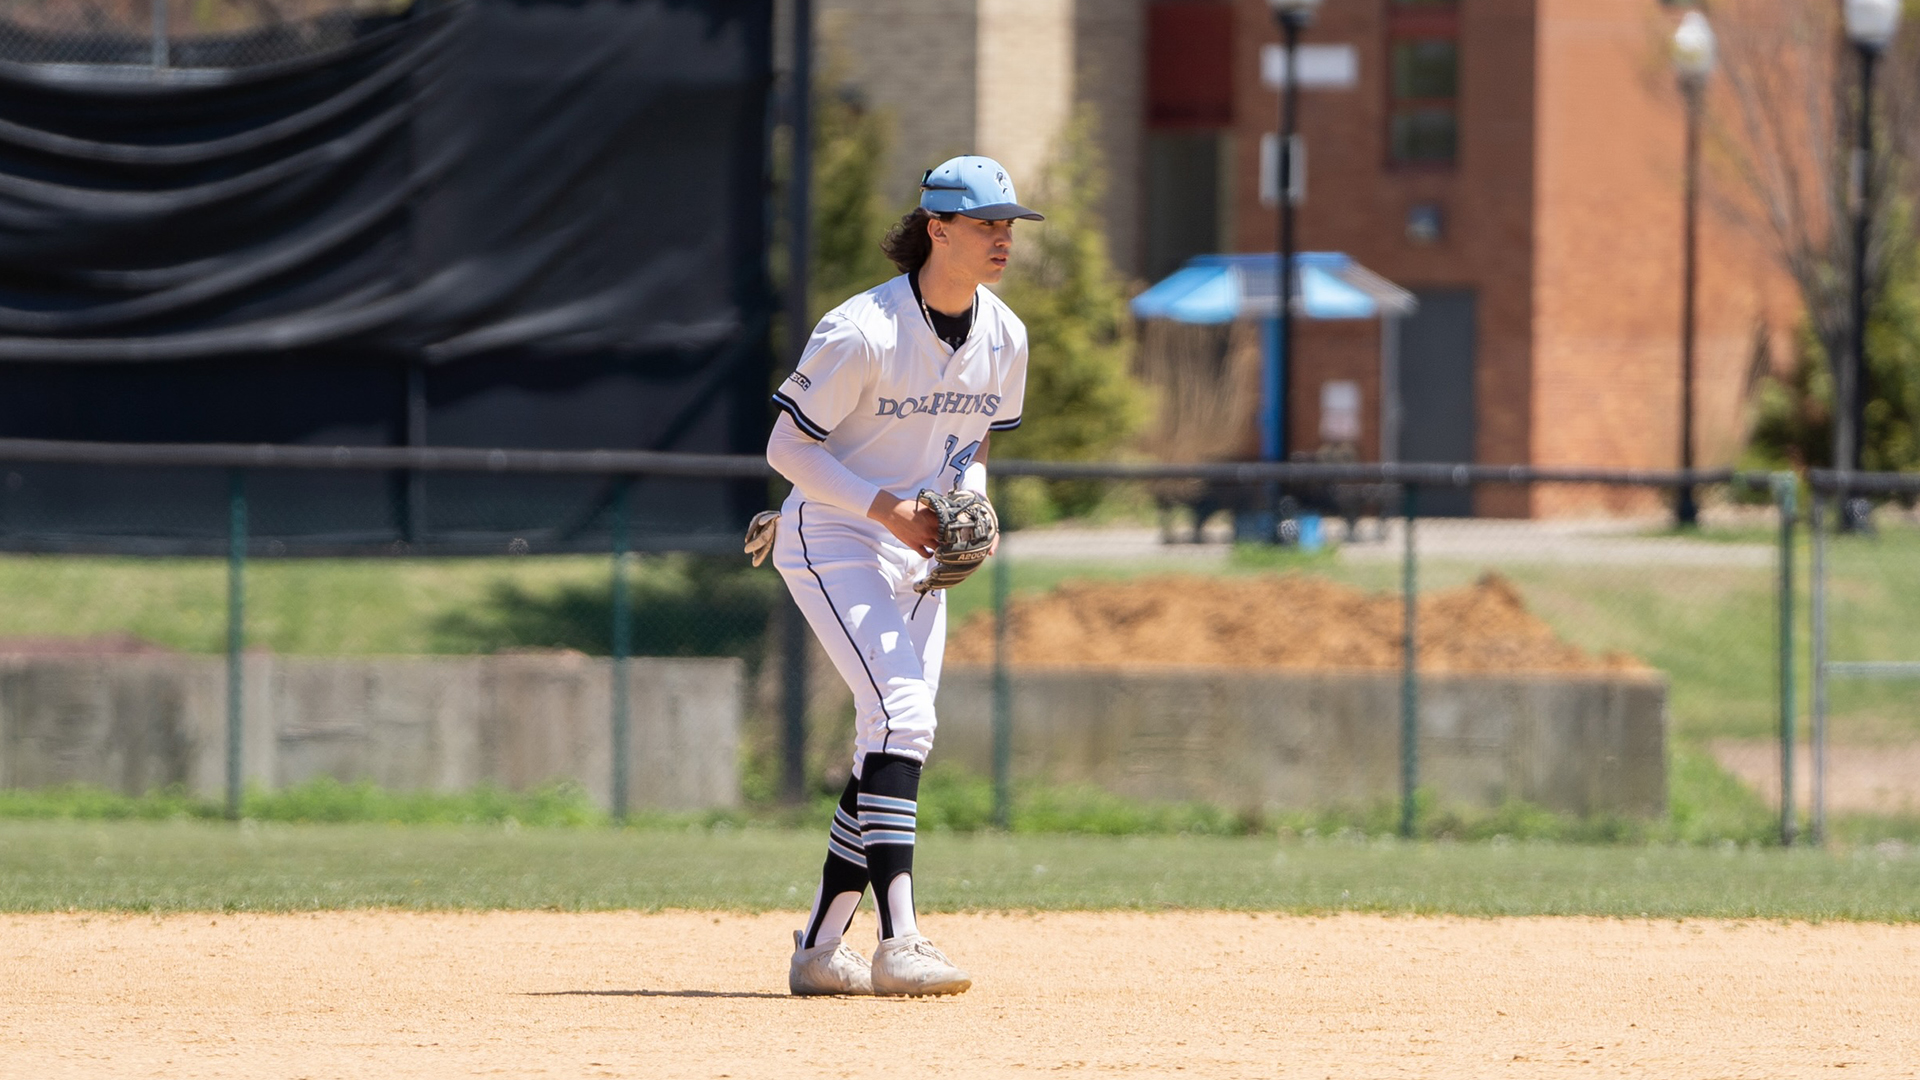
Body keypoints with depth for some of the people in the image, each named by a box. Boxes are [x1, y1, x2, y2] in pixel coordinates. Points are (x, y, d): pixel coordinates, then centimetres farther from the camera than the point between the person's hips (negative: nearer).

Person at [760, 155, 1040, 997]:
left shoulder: (1004, 338, 1)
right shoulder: (863, 334, -21)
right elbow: (787, 447, -15)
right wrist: (884, 508, -24)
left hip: (917, 551, 8)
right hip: (832, 541, -8)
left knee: (889, 746, 6)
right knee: (903, 710, -23)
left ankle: (818, 950, 16)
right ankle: (898, 943, -29)